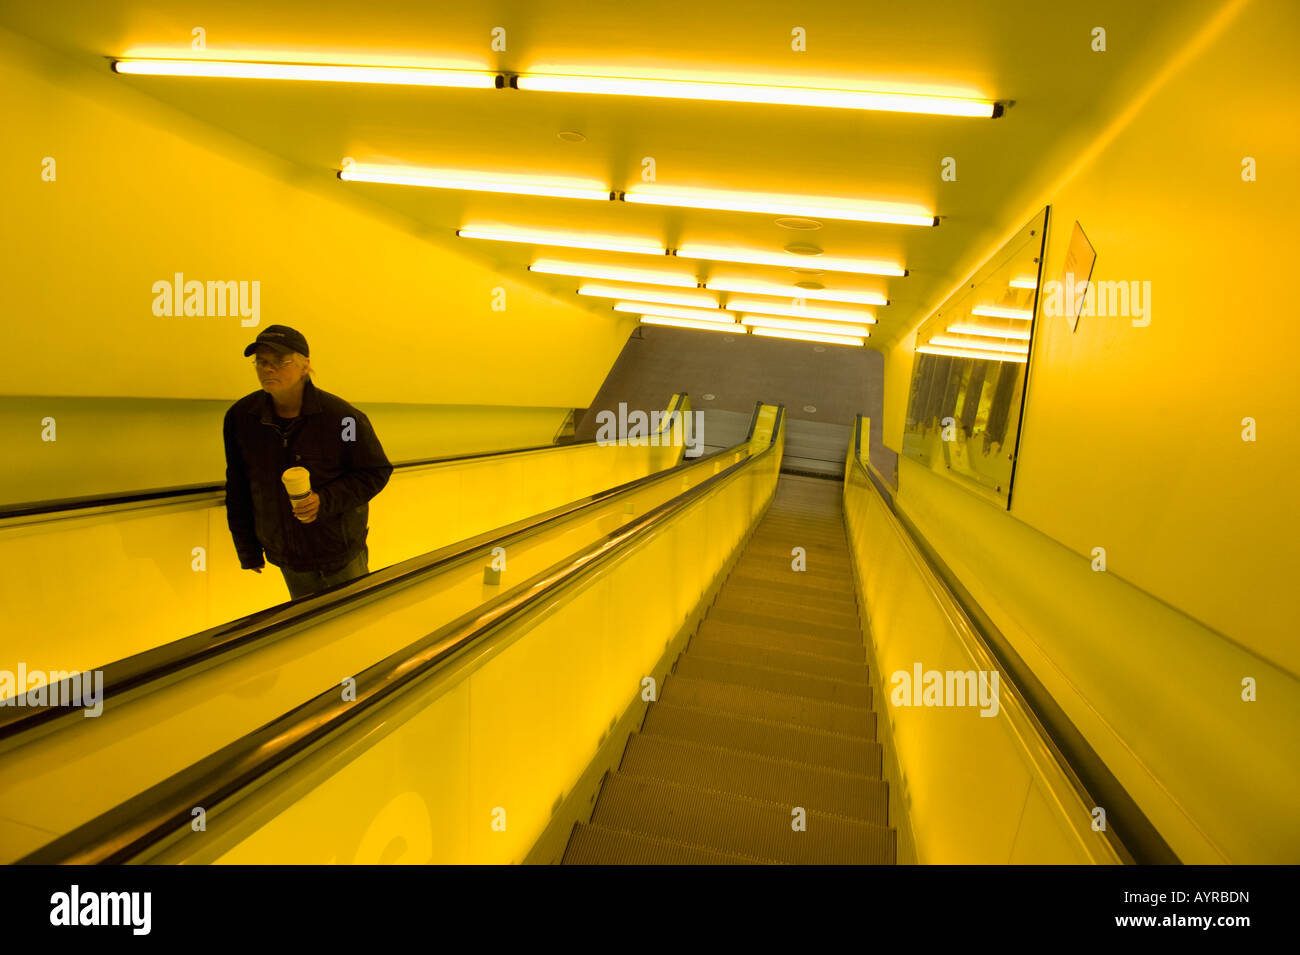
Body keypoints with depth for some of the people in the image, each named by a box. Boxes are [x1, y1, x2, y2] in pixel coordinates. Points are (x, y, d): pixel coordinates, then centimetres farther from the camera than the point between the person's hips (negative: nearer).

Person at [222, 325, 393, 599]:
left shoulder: (341, 416, -16)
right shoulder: (240, 417, -6)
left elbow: (377, 471, -8)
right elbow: (237, 489, 4)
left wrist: (325, 501, -22)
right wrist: (248, 550, 9)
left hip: (341, 554, -3)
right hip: (287, 559, 3)